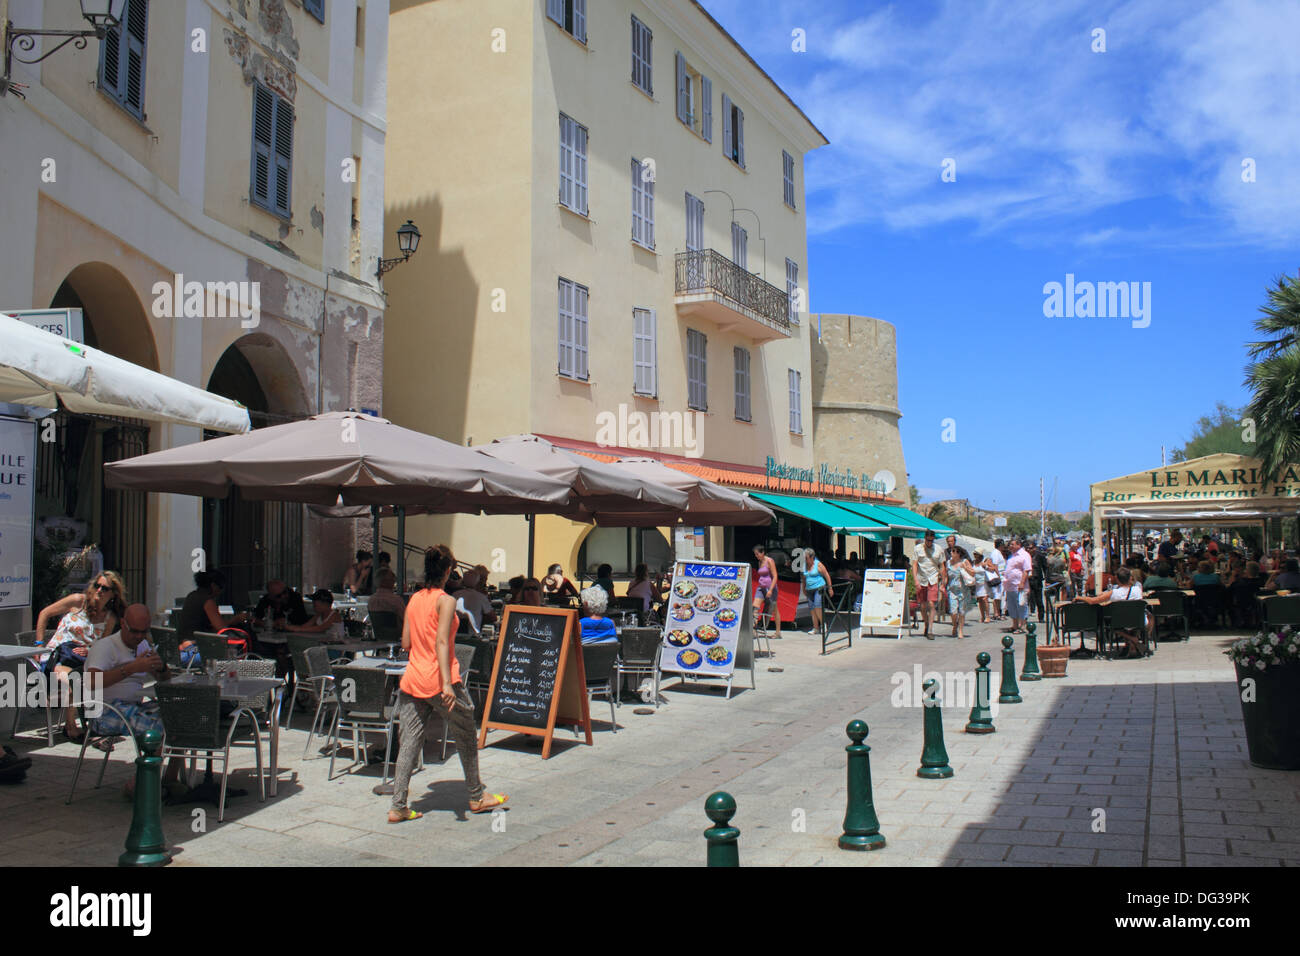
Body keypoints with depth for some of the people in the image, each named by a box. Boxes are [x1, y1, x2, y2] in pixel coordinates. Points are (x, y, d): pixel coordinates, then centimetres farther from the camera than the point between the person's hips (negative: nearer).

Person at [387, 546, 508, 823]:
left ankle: (398, 806, 6)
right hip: (437, 681, -6)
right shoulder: (446, 601, -11)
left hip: (413, 678, 6)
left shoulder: (414, 599, 8)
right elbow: (441, 642, -21)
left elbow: (406, 643, 10)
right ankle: (477, 797, 22)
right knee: (467, 736, 11)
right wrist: (447, 683, -26)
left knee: (410, 741, 8)